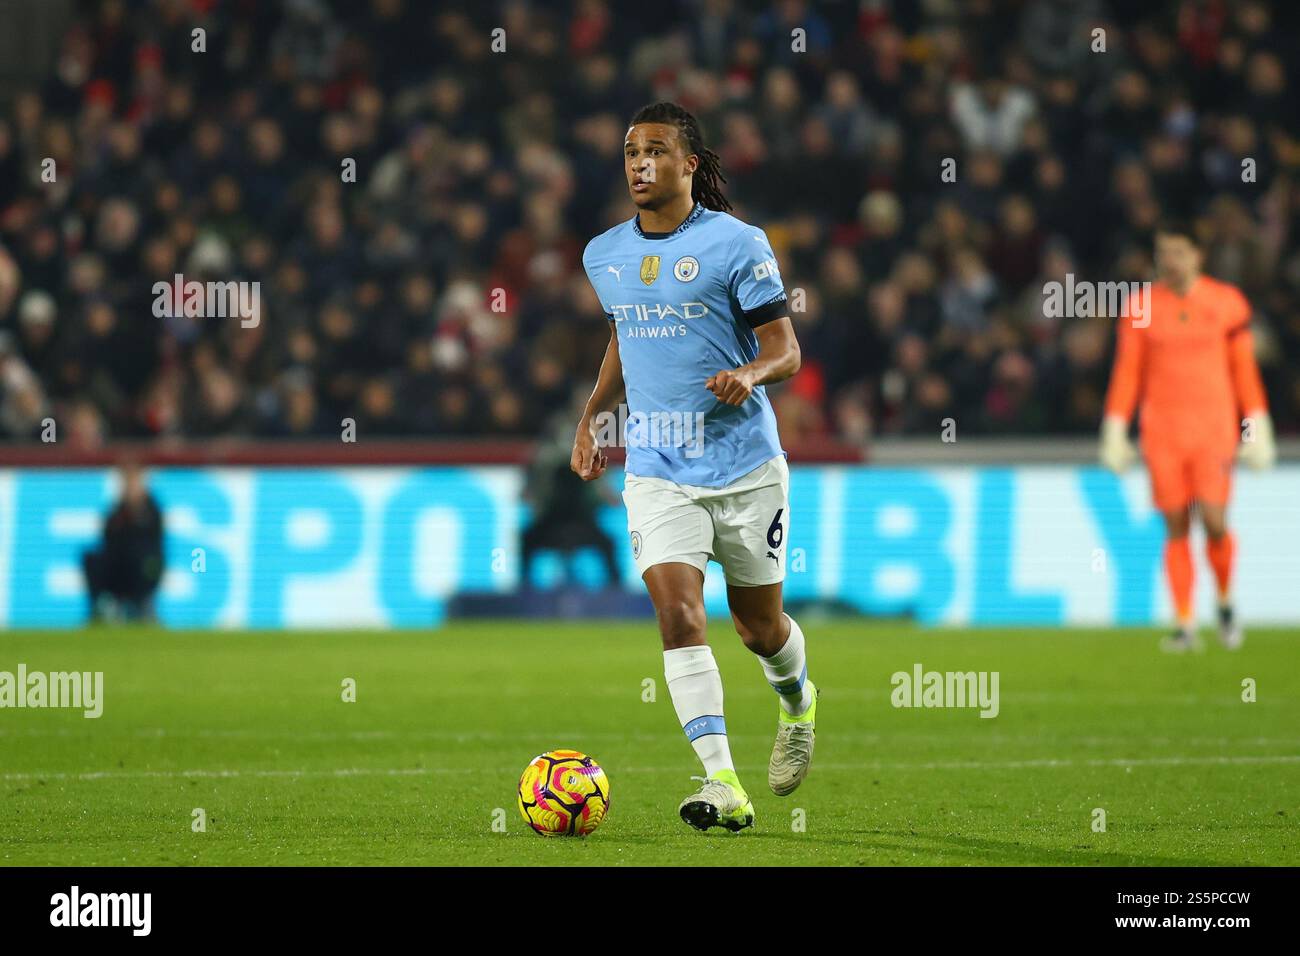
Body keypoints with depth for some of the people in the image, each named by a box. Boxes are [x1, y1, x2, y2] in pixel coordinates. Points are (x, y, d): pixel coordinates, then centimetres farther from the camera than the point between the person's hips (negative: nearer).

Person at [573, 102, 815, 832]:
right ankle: (724, 785, -21)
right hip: (657, 468, 3)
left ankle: (798, 703, 46)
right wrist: (592, 417, 18)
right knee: (679, 614, -17)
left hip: (745, 464, -3)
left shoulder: (737, 244, -8)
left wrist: (750, 374, -28)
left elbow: (785, 350, -7)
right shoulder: (605, 256, 8)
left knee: (758, 625, 11)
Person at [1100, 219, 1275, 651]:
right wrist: (1114, 433, 2)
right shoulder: (1141, 307, 3)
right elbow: (1127, 372, 6)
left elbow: (1244, 369, 7)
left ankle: (1226, 603, 14)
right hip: (1161, 429, 1)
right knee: (1176, 527, -2)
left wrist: (1257, 429, 5)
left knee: (1213, 518, -12)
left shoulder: (1226, 302, 2)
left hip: (1214, 427, -1)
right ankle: (1185, 624, 3)